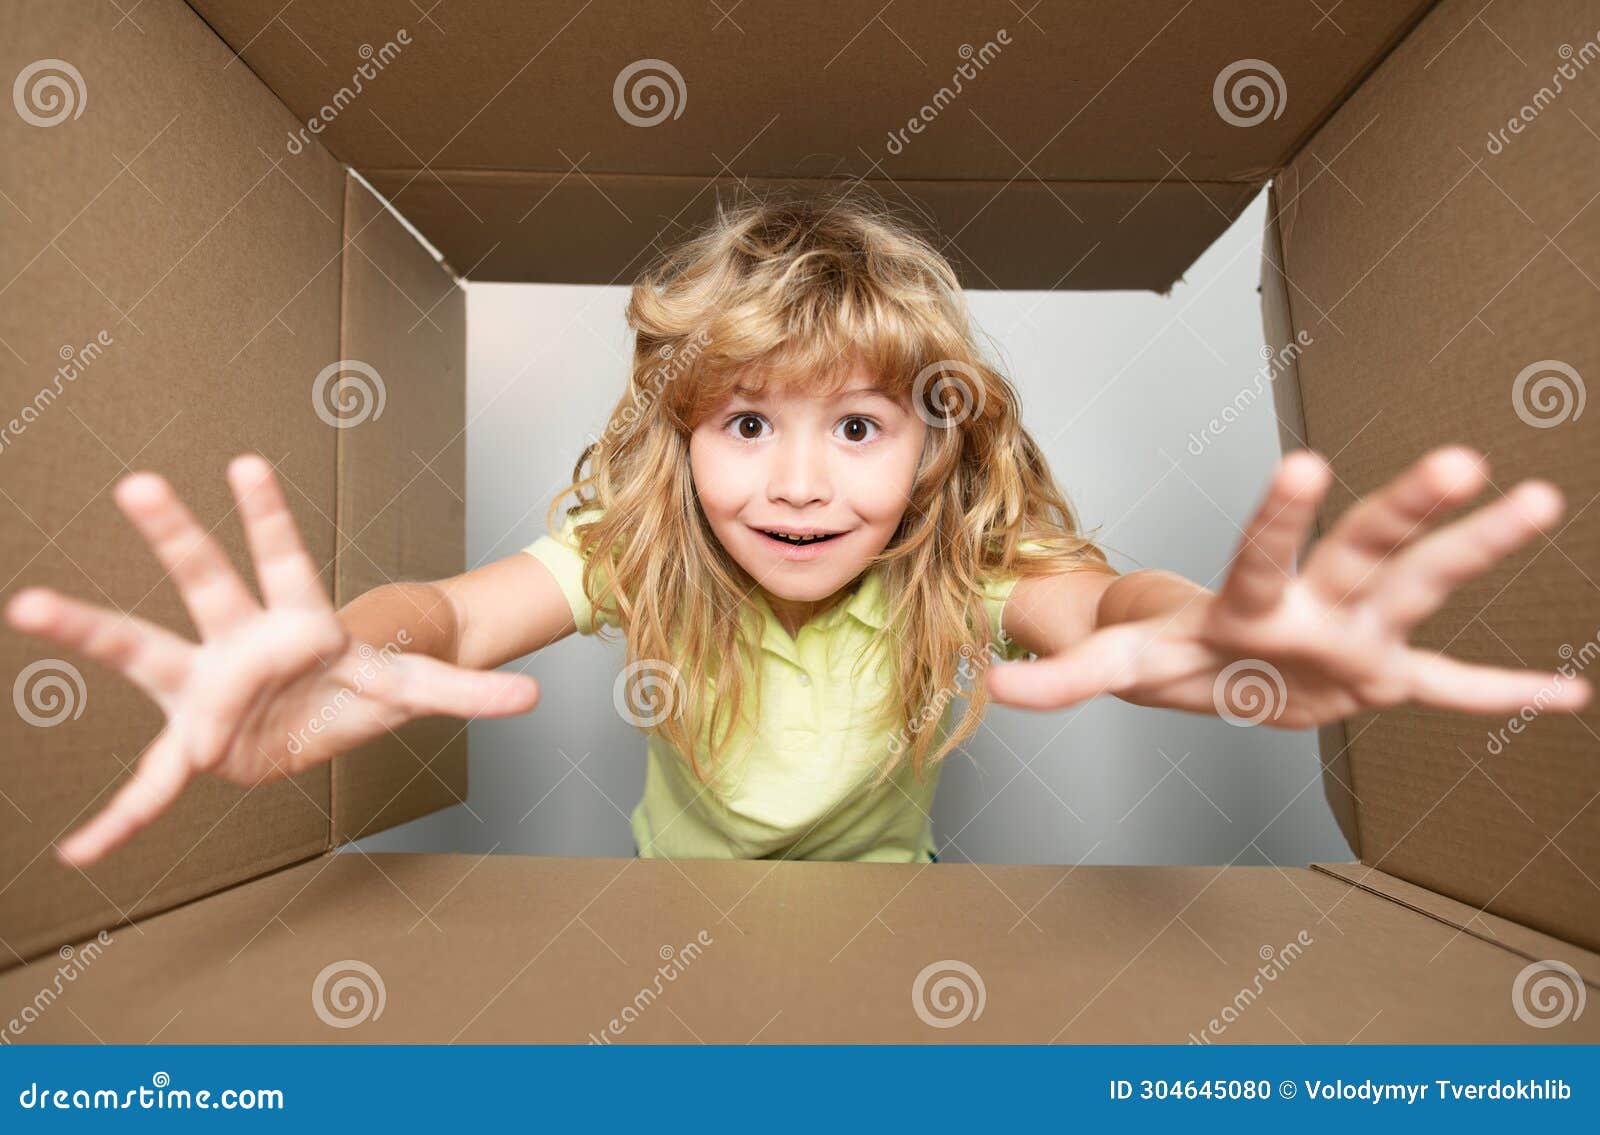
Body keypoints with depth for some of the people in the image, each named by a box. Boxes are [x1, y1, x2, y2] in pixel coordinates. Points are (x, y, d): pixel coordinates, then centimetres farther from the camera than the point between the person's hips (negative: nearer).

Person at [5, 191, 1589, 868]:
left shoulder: (962, 561, -26)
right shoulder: (638, 547, -25)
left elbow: (1090, 603, -45)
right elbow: (474, 607, -41)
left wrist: (1201, 643, -69)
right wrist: (343, 653, -65)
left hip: (879, 876, 0)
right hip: (675, 868, 1)